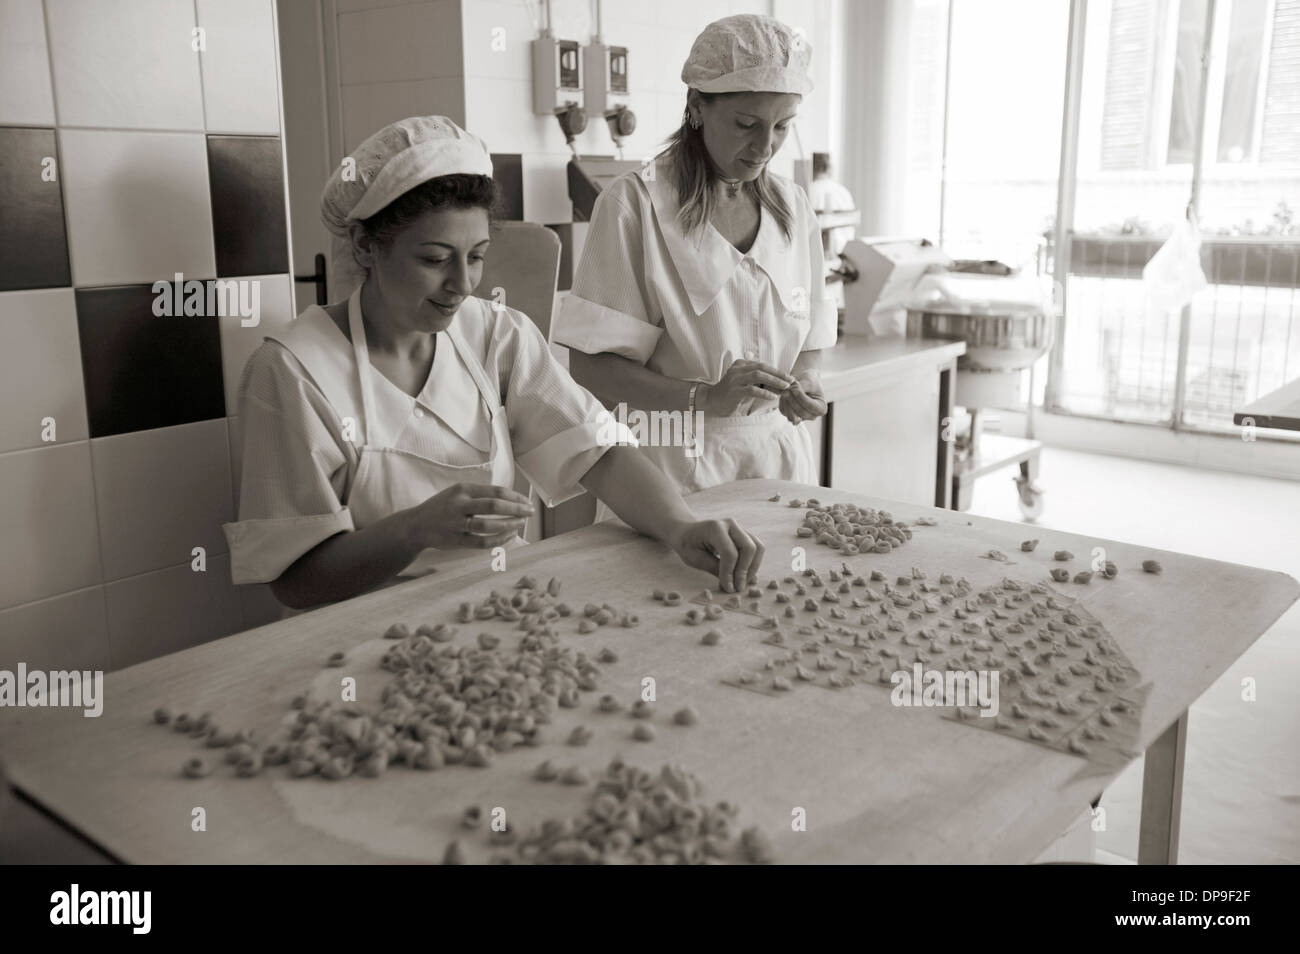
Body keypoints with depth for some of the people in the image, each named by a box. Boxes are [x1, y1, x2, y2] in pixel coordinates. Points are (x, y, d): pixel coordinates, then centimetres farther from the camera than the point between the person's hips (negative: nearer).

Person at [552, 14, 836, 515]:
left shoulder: (792, 207, 7)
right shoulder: (634, 204, -10)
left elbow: (808, 344, 14)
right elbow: (590, 366, -13)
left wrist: (804, 381, -8)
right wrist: (705, 397, -24)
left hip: (778, 454, 5)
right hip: (673, 461, -4)